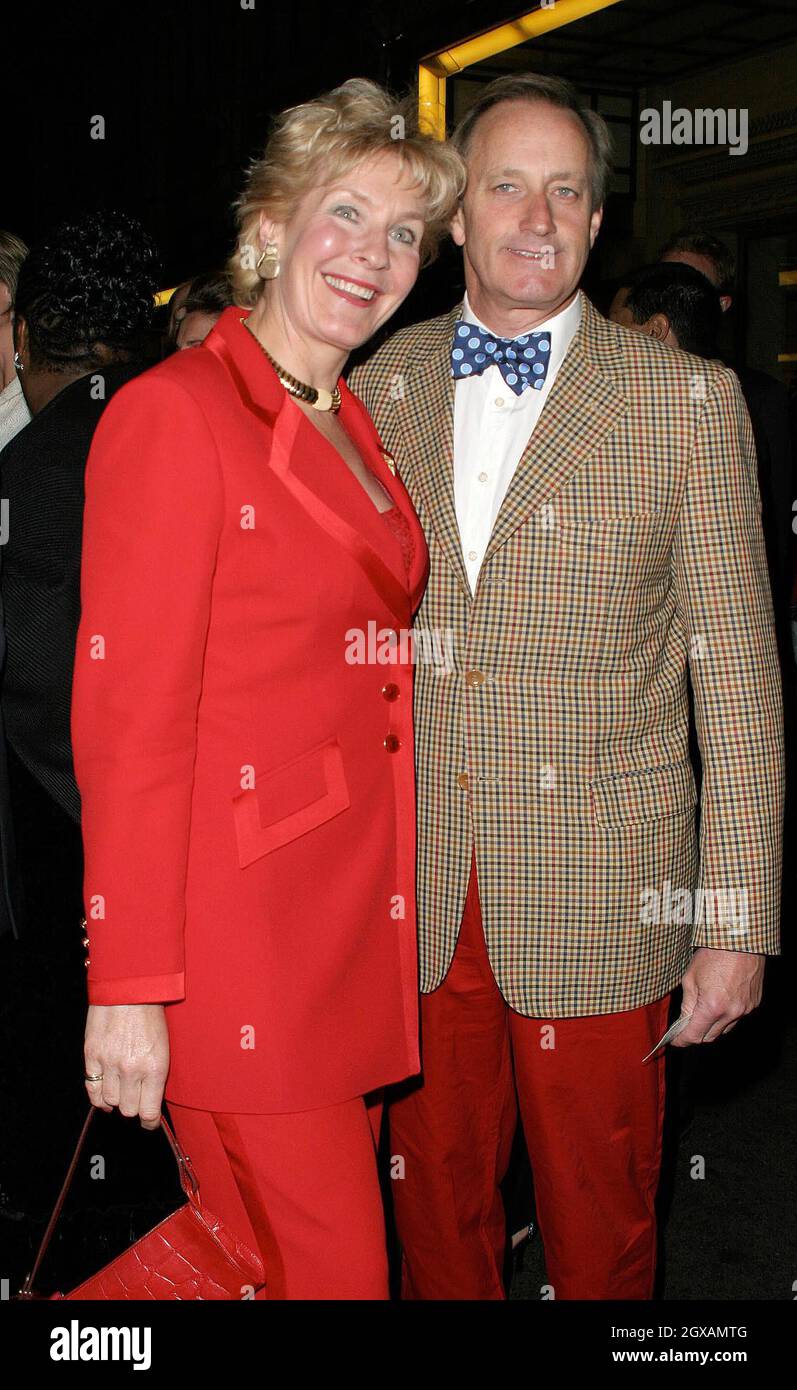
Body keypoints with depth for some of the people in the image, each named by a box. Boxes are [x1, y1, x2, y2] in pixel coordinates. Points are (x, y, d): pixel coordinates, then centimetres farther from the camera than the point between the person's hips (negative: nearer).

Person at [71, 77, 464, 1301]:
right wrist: (130, 987, -16)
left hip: (358, 915, 8)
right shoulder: (174, 412, -11)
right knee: (325, 1274, -1)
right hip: (238, 923, -8)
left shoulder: (354, 428, 14)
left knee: (338, 1238, 15)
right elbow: (131, 718, -15)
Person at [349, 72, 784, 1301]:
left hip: (596, 906, -2)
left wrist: (738, 920, -8)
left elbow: (737, 671, -4)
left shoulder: (687, 400, -3)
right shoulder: (379, 389, 6)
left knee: (599, 1223, 12)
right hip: (414, 902, 3)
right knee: (436, 1204, 16)